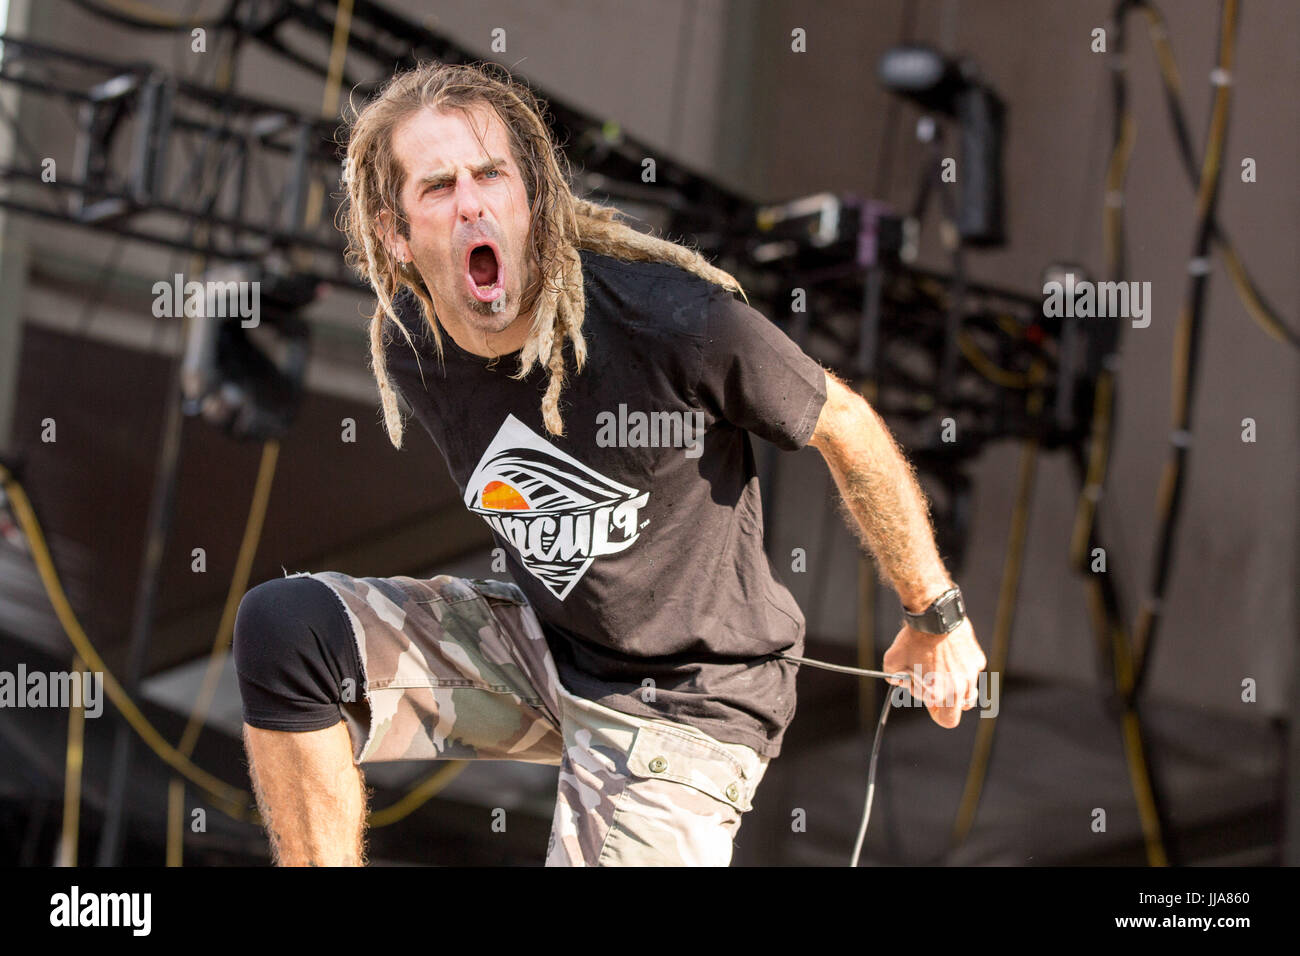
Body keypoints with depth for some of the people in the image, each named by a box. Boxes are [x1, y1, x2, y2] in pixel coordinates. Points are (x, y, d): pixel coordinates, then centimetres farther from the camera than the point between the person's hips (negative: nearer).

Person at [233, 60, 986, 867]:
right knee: (284, 626, -14)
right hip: (531, 645, 5)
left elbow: (849, 428, -11)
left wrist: (936, 614, -1)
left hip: (685, 704, -5)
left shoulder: (676, 321, -26)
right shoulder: (408, 347, -9)